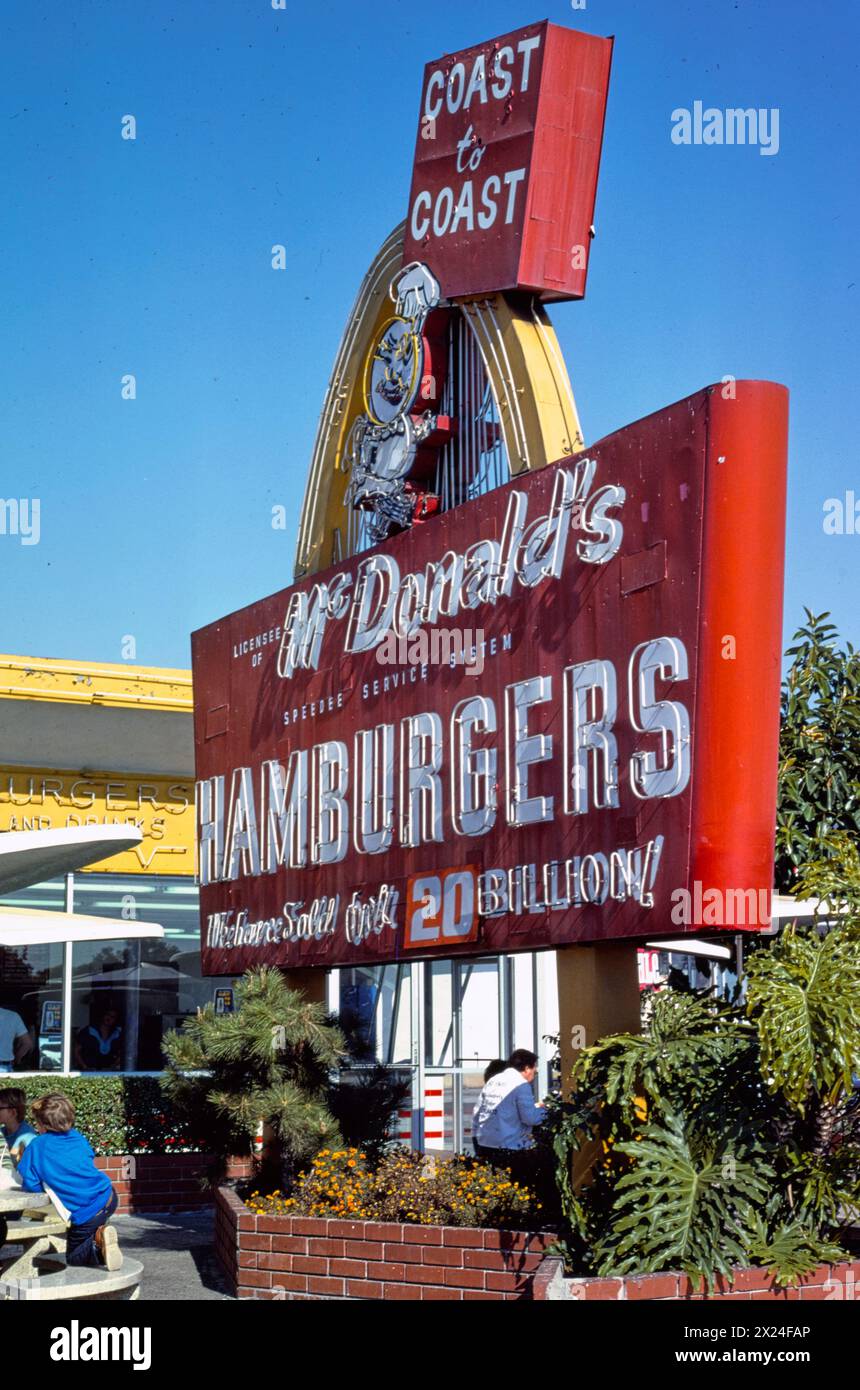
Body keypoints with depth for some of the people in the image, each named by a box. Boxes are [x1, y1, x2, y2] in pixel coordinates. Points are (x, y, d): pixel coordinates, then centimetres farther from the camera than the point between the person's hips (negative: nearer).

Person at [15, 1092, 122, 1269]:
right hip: (108, 1197, 6)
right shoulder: (77, 1137, 11)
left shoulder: (36, 1147, -5)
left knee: (73, 1258, 12)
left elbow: (30, 1185, -6)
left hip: (85, 1213, -6)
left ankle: (98, 1245, -17)